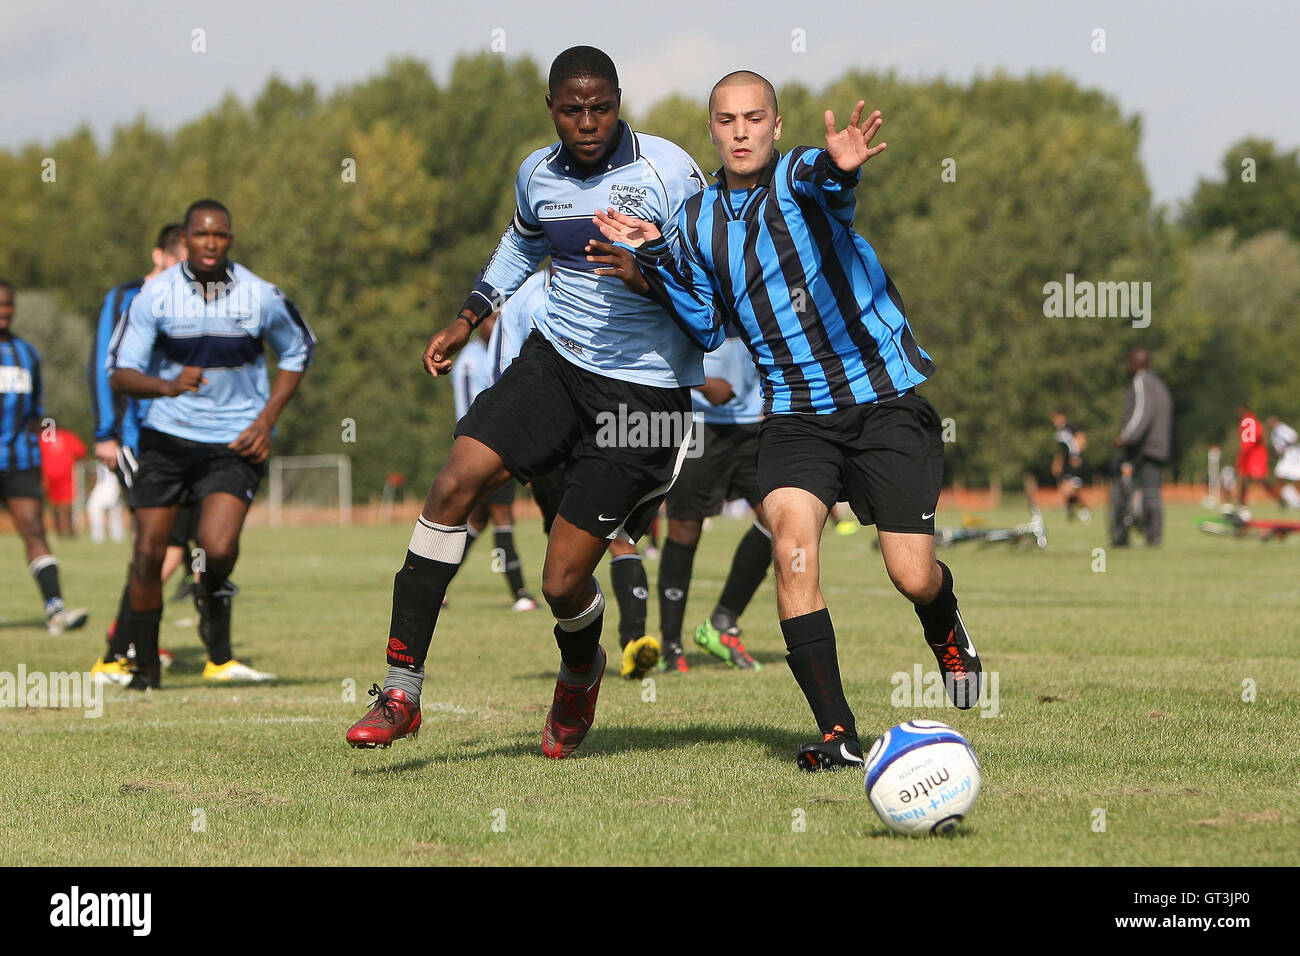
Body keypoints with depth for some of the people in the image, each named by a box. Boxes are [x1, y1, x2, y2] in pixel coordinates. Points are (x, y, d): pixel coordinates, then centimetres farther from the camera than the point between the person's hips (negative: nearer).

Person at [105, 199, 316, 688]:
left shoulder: (261, 297, -7)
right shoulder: (155, 295, -8)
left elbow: (297, 354, 11)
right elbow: (120, 373, -10)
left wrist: (266, 419, -1)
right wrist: (168, 385, -31)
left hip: (235, 443, -1)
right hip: (167, 436, 1)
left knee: (218, 547, -21)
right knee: (148, 552, 0)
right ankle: (143, 665, 19)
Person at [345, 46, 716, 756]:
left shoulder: (667, 172, -12)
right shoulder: (537, 175, 6)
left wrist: (649, 276, -27)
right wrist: (469, 318, 25)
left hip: (645, 389, -5)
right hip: (555, 357, 5)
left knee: (563, 581, -6)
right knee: (455, 481, -18)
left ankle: (580, 674, 32)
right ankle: (401, 690, -14)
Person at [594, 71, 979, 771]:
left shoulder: (800, 176, -9)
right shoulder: (699, 219, 7)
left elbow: (825, 183, -34)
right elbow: (707, 323, 12)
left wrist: (840, 166, -60)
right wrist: (656, 256, -4)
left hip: (885, 400, -3)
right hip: (793, 415, 3)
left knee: (913, 577, -4)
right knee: (793, 547, -22)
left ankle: (946, 630, 35)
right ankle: (837, 733, -16)